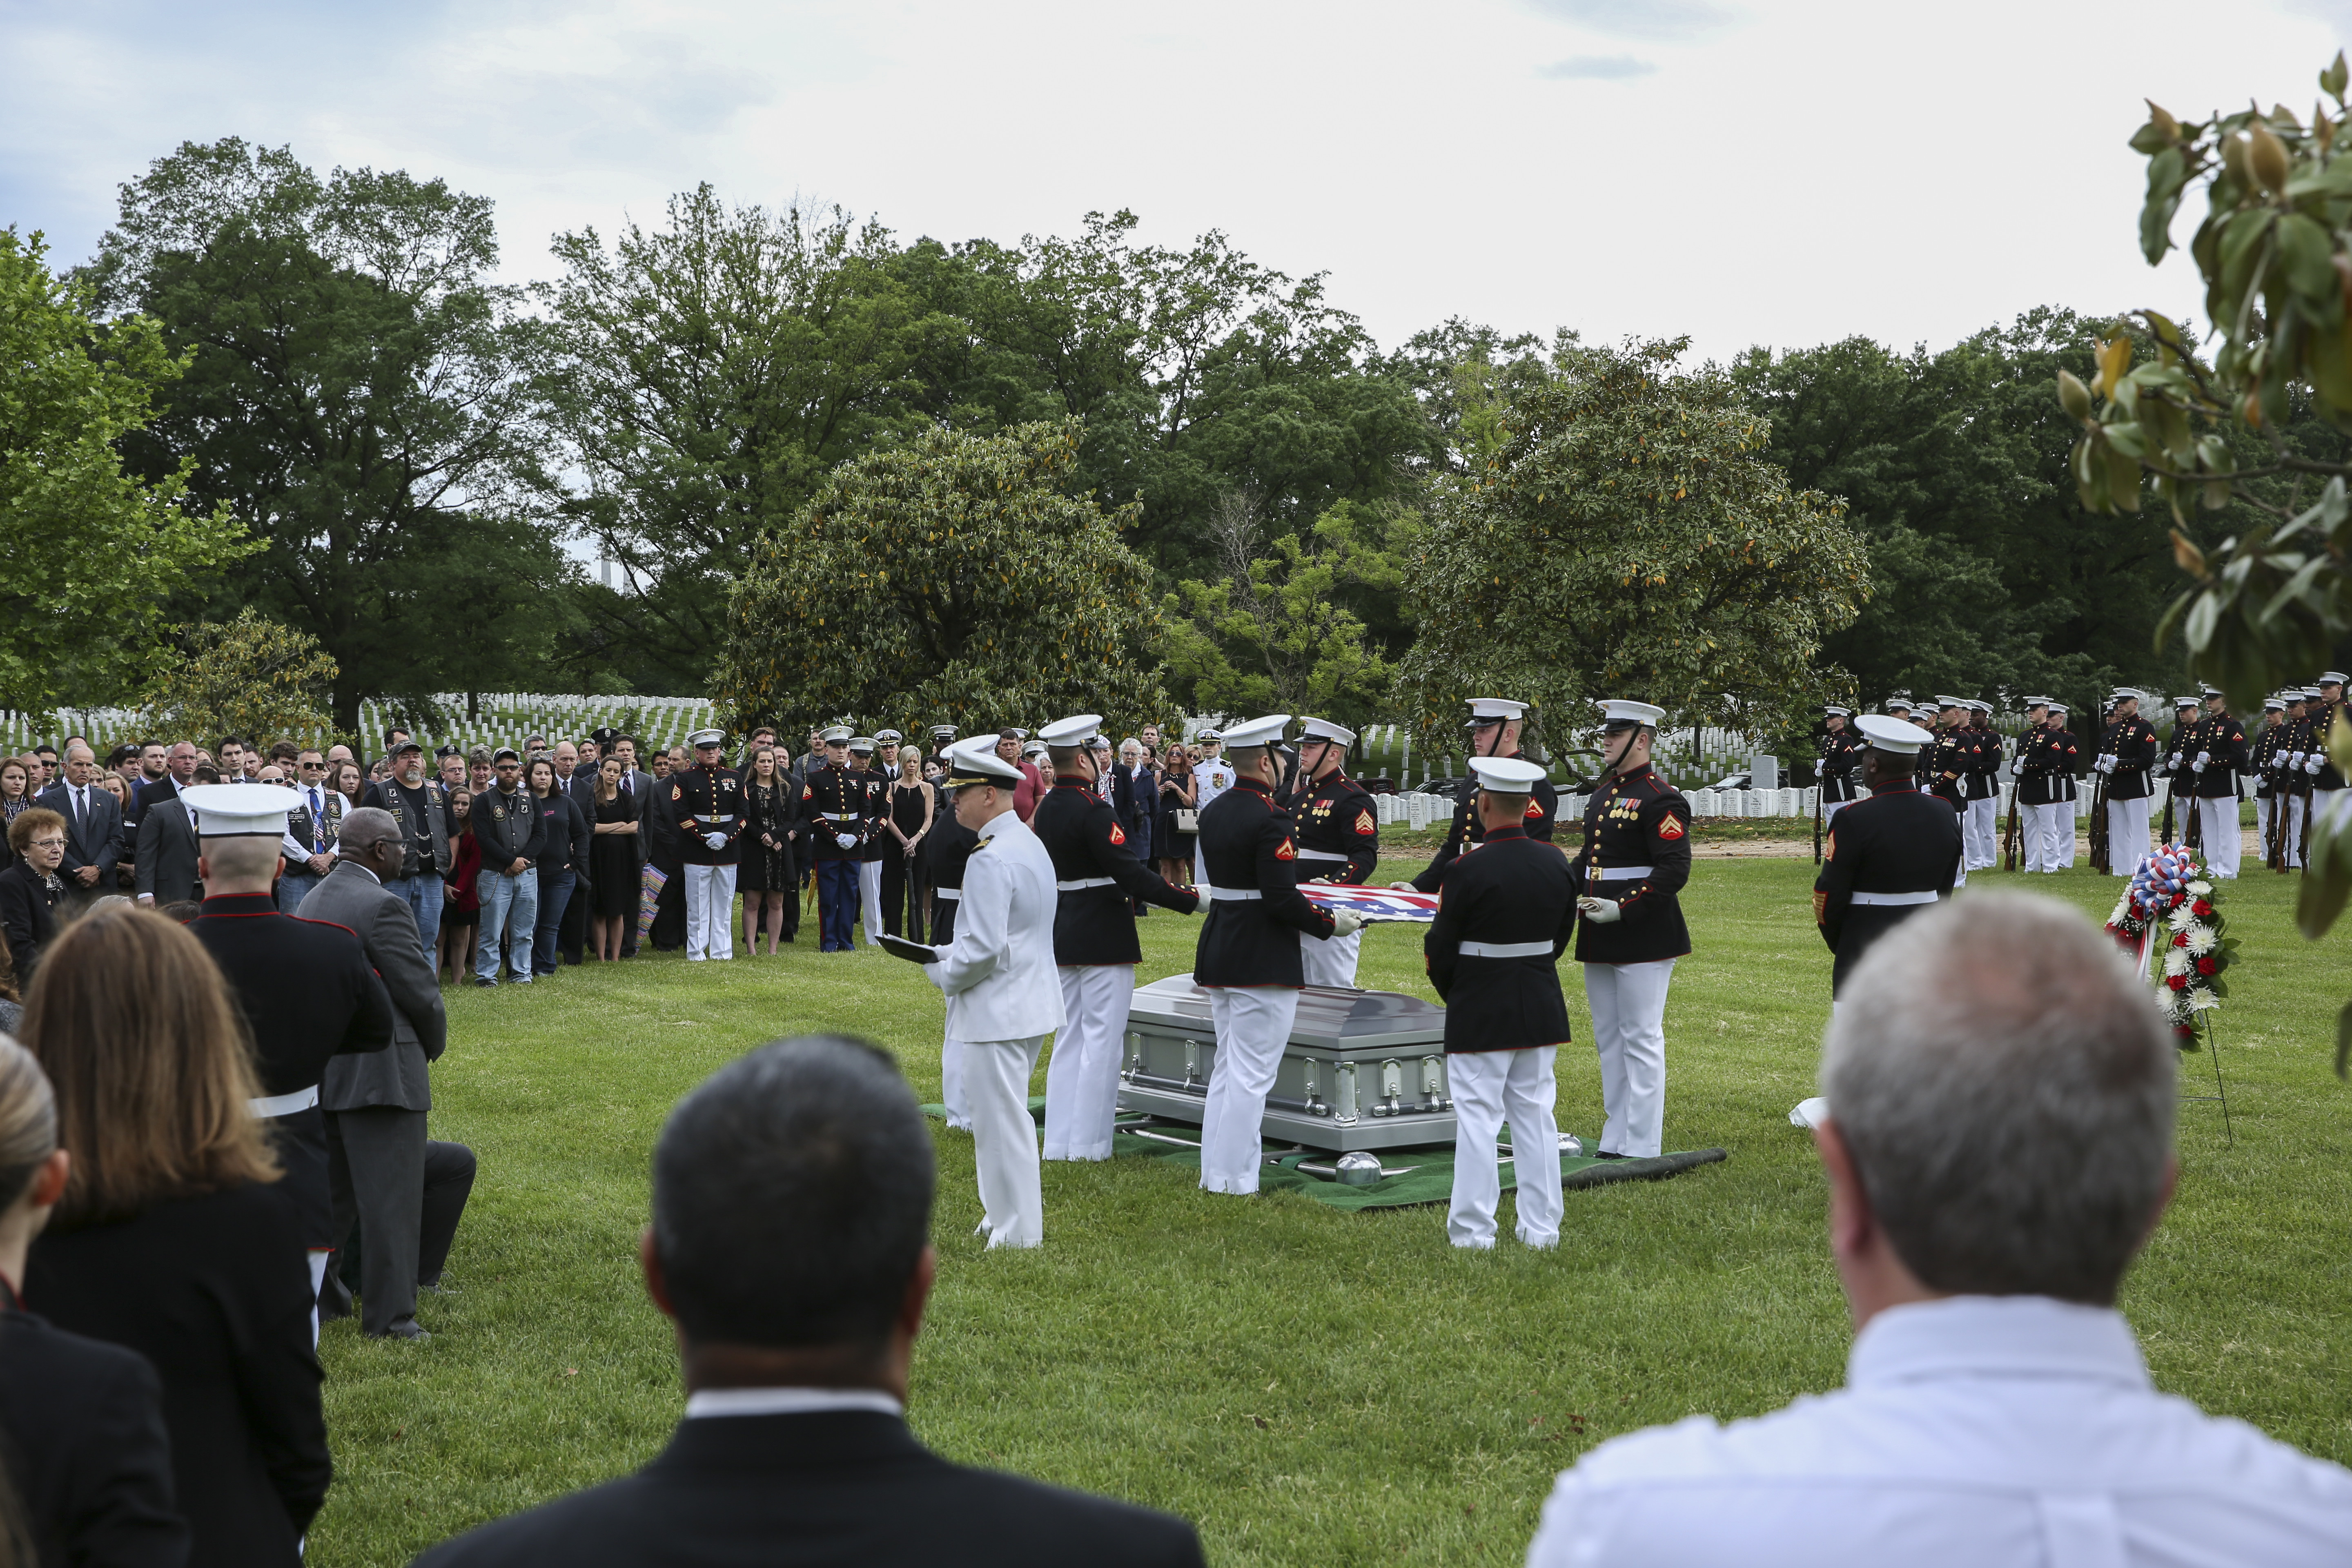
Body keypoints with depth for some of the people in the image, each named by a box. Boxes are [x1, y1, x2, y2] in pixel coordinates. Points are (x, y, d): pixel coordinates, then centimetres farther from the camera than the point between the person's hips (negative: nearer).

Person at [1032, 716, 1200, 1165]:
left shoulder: (1046, 808, 8)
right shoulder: (1095, 810, -18)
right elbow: (1131, 875, -22)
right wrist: (1190, 901, -19)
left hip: (1062, 936, 8)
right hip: (1105, 938, -8)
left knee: (1070, 1039, 14)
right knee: (1103, 1040, -1)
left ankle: (1059, 1141, 16)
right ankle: (1089, 1145, 1)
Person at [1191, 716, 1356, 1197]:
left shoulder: (1213, 812, 8)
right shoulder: (1271, 819, -19)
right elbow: (1282, 899, -23)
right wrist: (1331, 923, -10)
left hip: (1218, 954, 9)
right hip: (1264, 963, -9)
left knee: (1227, 1065, 17)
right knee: (1251, 1073, -2)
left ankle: (1213, 1171, 21)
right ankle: (1236, 1181, 2)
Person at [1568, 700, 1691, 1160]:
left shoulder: (1659, 799, -13)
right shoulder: (1603, 794, 13)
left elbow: (1674, 871, -19)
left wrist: (1622, 908, -24)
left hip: (1643, 938, -9)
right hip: (1600, 940, 9)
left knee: (1641, 1038, -3)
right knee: (1608, 1040, 15)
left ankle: (1642, 1149, 3)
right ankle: (1615, 1141, 24)